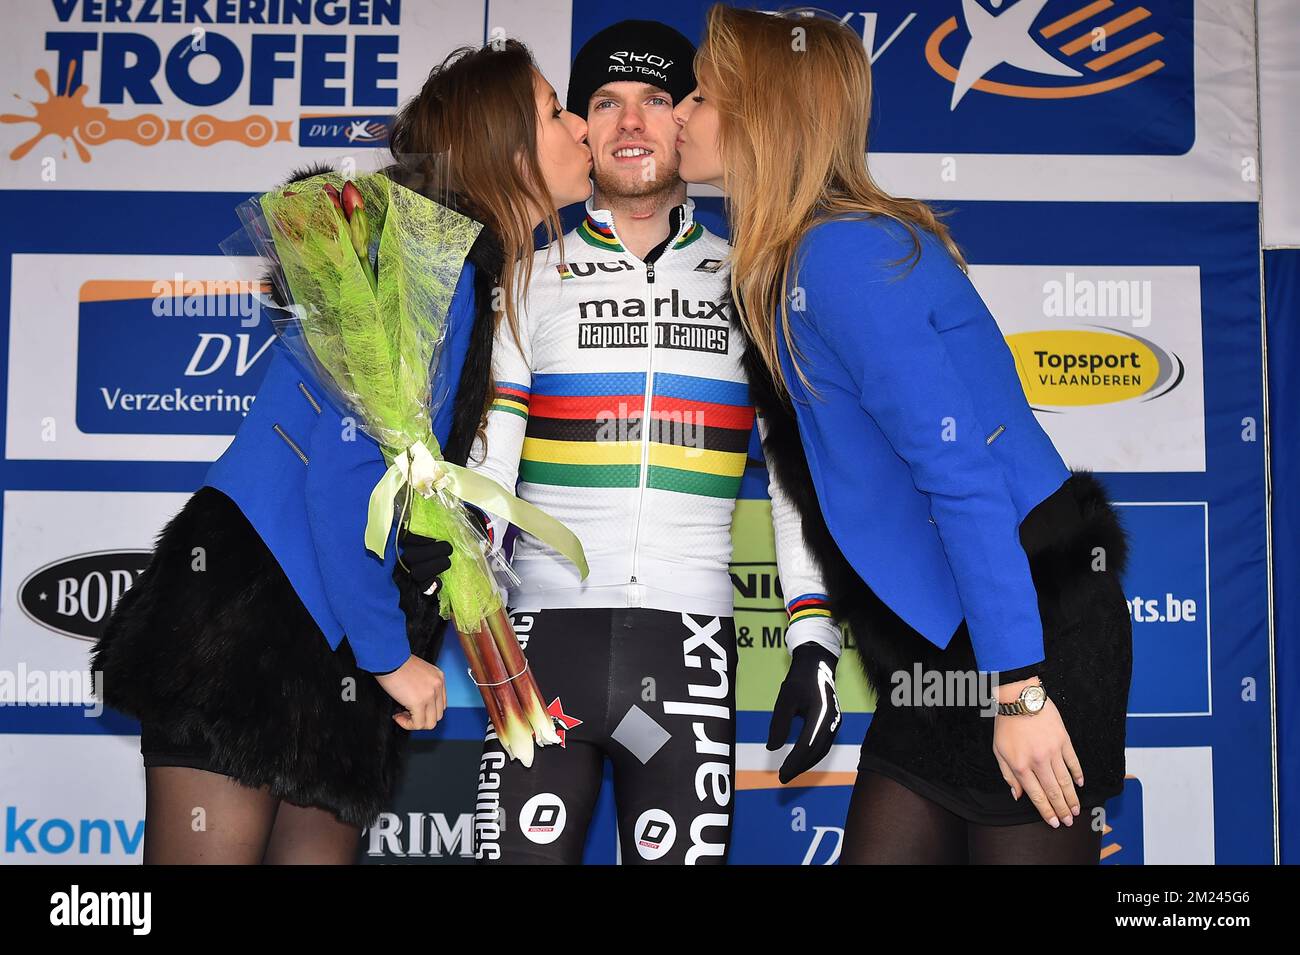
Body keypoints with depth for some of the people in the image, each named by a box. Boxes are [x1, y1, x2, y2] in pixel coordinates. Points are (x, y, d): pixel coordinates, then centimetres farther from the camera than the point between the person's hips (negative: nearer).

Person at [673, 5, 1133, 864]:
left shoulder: (841, 255, -19)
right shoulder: (790, 263, 9)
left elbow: (963, 475, -24)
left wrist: (1018, 689, -24)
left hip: (1027, 632, -9)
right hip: (942, 649, 9)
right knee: (883, 845, 13)